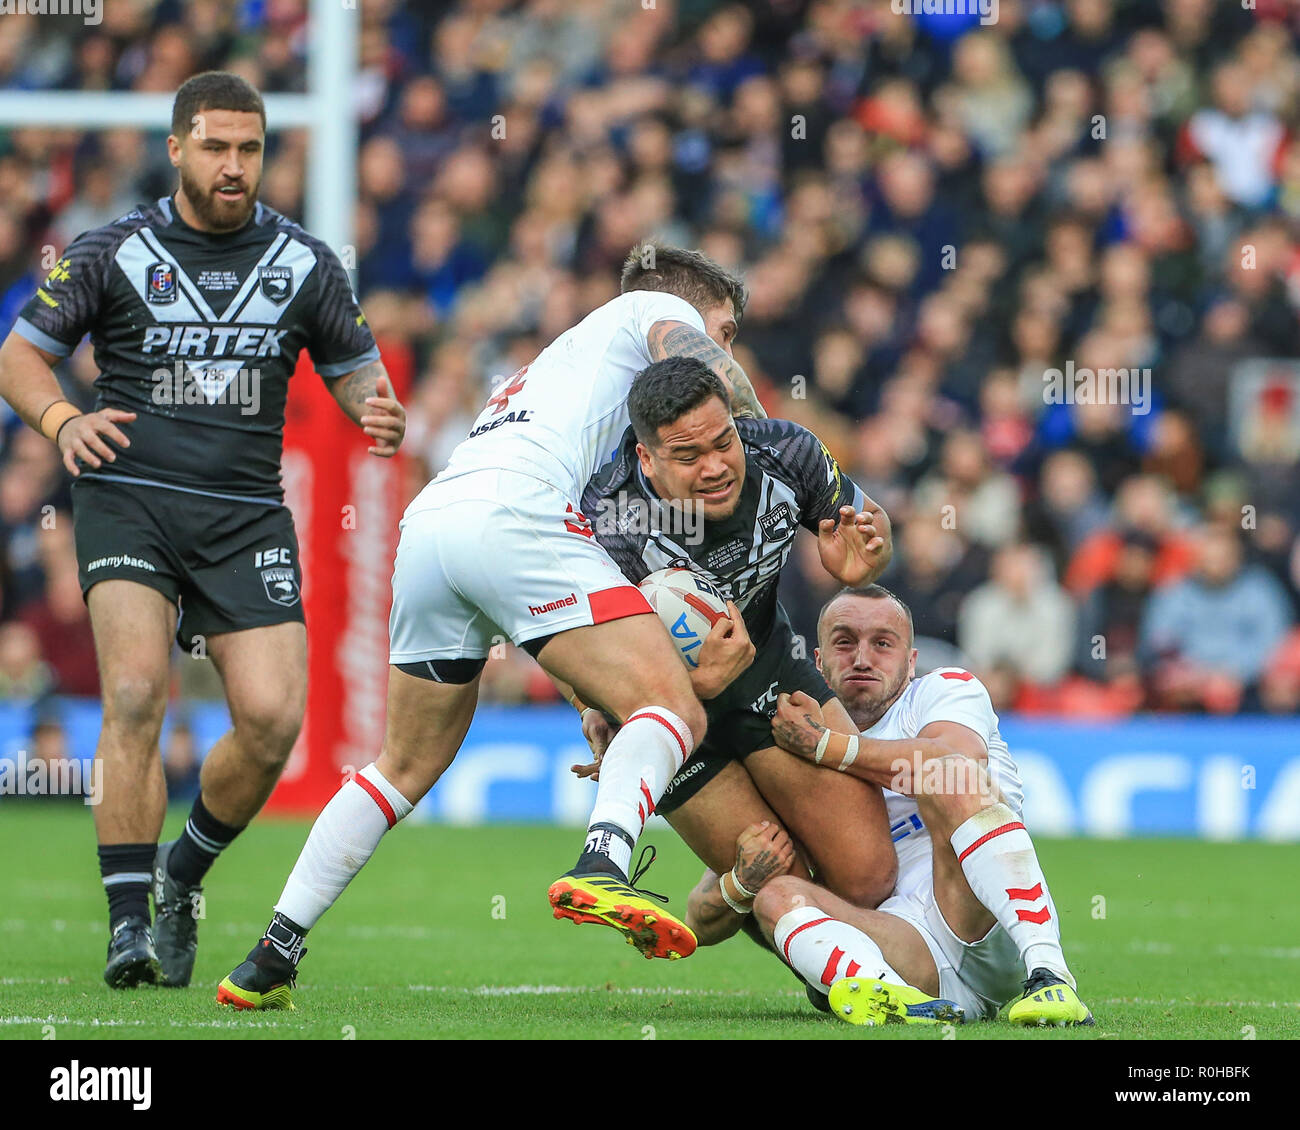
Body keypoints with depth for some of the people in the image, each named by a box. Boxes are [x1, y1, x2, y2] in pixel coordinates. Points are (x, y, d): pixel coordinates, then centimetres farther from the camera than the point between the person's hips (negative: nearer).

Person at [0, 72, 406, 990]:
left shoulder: (304, 262, 9)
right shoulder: (113, 253, 3)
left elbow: (355, 369, 17)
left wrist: (379, 412, -7)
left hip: (246, 517, 2)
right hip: (129, 495, -2)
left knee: (274, 717, -11)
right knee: (136, 691, -21)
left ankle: (183, 875, 17)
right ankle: (129, 921, -17)